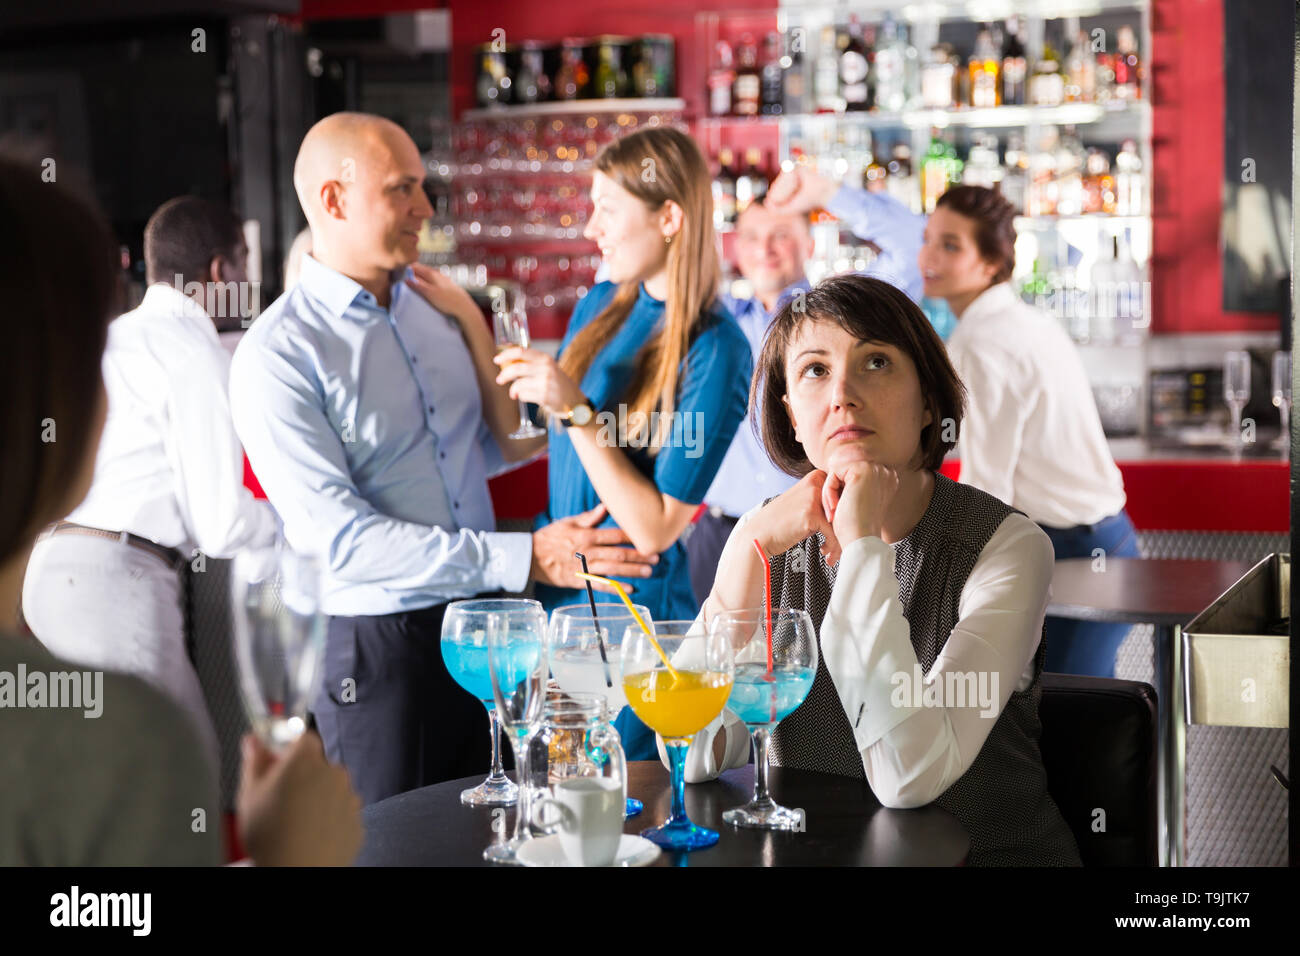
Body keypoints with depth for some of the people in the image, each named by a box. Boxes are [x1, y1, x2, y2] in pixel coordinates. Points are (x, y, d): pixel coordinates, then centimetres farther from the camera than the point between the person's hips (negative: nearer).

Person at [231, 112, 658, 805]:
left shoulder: (432, 306, 8)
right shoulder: (277, 357, -14)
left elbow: (498, 449, 17)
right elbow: (340, 536, -21)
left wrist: (473, 327, 3)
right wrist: (524, 559, -25)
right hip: (383, 649, -6)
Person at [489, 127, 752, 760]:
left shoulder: (715, 353, -18)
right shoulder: (603, 304, 5)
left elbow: (654, 528, -20)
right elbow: (538, 444, 15)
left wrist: (576, 410, -25)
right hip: (554, 591, 7)